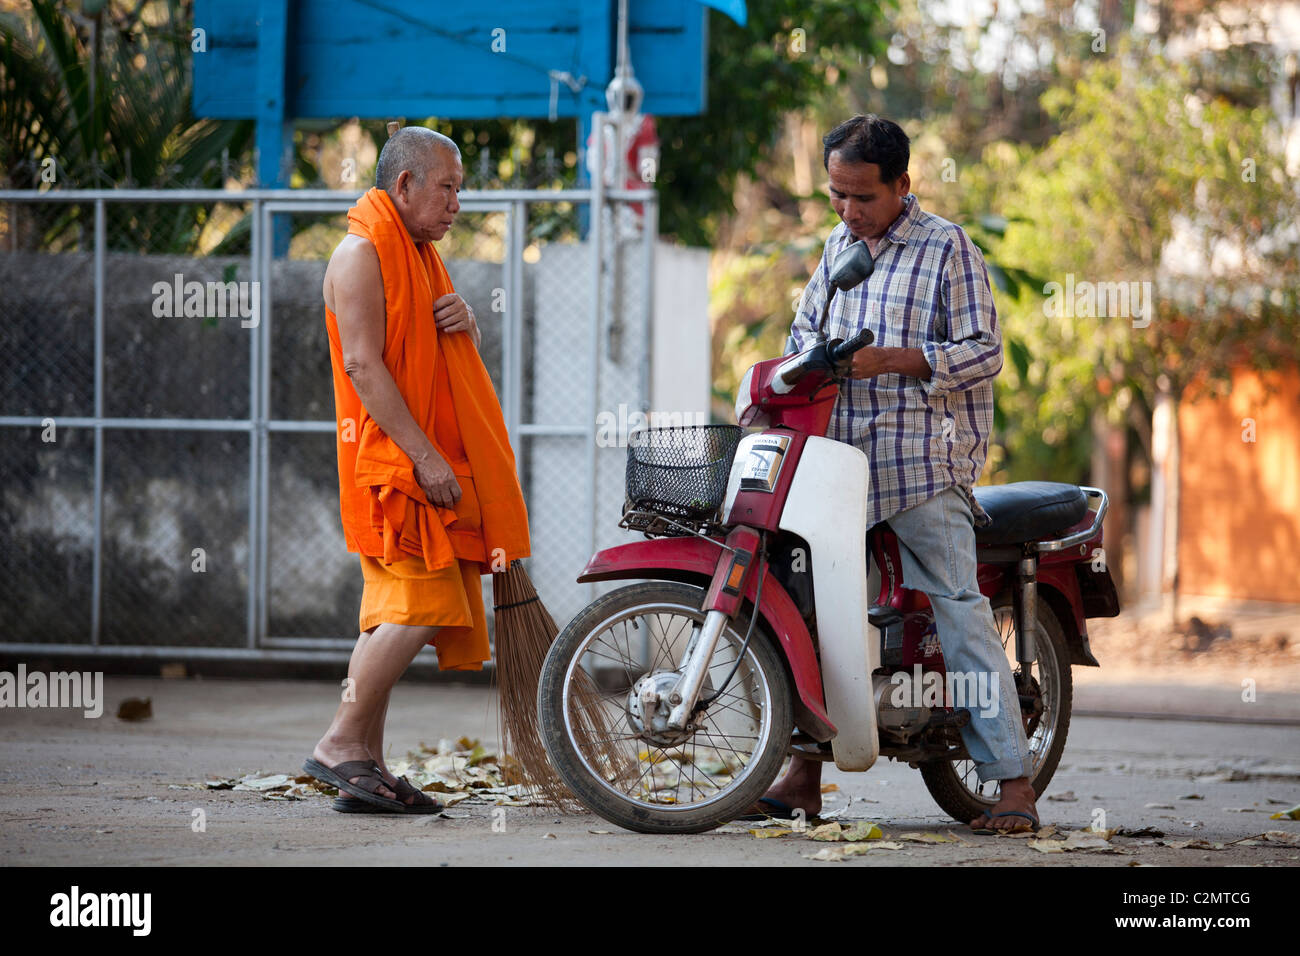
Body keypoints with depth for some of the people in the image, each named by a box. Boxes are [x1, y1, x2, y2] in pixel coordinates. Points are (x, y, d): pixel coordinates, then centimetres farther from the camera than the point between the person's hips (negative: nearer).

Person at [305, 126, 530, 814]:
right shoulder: (363, 252, -9)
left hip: (430, 464, 10)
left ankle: (364, 766, 8)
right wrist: (423, 455, -22)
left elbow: (458, 362, 29)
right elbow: (362, 364, -18)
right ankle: (341, 744, -12)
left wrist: (465, 321, 4)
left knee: (395, 616, 7)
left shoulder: (418, 253, 21)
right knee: (419, 607, -17)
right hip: (390, 464, -10)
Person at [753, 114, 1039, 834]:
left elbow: (982, 351, -8)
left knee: (960, 614, -11)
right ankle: (804, 776, 12)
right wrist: (809, 360, 4)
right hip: (838, 460, 7)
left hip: (923, 460, -6)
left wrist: (892, 359, -20)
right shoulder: (838, 245, 17)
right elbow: (805, 327, 27)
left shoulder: (947, 249, -3)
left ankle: (1014, 783, -10)